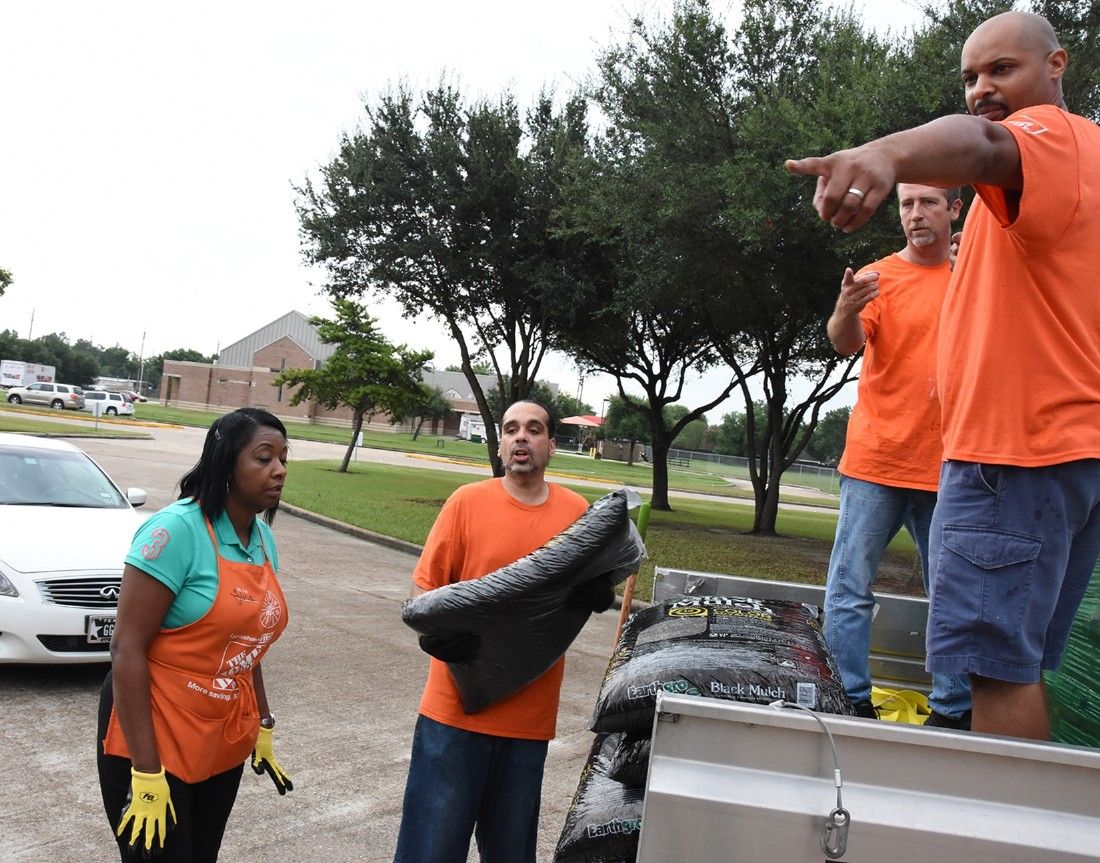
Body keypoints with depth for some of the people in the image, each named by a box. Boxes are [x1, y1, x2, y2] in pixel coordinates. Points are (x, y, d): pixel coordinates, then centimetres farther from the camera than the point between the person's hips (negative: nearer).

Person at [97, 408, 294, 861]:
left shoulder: (263, 539, 4)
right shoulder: (177, 529, -18)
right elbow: (126, 648, -19)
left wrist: (263, 725, 16)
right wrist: (146, 772, -21)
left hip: (225, 746, 7)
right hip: (154, 741, -7)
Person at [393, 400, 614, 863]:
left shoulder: (578, 512, 2)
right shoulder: (468, 501, -4)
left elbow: (598, 592, 11)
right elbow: (425, 585, -3)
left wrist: (599, 592, -12)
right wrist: (434, 630, -22)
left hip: (530, 715, 2)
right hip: (457, 706, -2)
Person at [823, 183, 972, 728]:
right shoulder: (880, 277, -1)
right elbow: (847, 342, -17)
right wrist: (845, 310, -41)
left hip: (947, 466, 3)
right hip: (875, 462, -3)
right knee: (850, 587, -4)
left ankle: (952, 710, 16)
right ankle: (852, 703, 4)